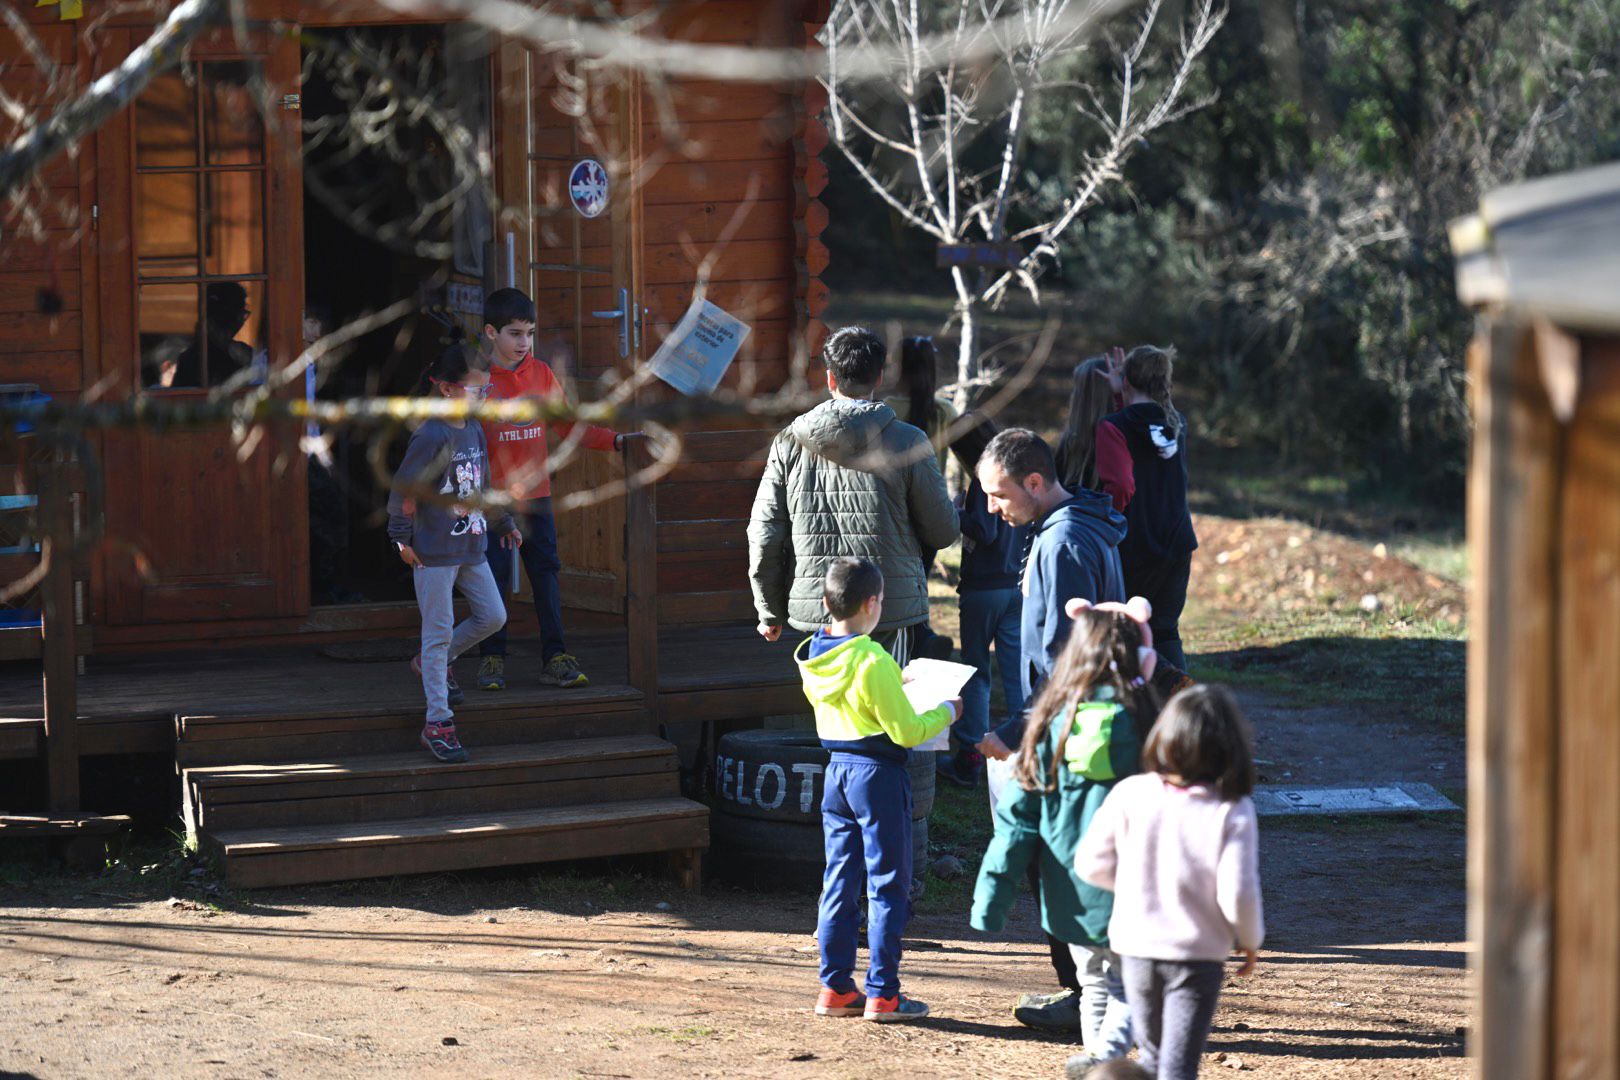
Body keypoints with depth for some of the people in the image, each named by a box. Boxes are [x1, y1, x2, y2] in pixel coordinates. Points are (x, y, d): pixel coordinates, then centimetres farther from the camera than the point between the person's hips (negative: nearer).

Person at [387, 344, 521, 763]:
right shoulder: (432, 437, -17)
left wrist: (503, 524, 26)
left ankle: (434, 662, 34)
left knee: (493, 616, 11)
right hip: (434, 552, -8)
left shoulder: (474, 432, 8)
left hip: (470, 547, 8)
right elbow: (404, 489, -14)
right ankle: (437, 724, 3)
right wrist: (402, 539, -13)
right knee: (438, 632, -3)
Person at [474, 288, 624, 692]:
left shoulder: (541, 374, 6)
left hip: (536, 495, 3)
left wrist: (614, 440, 2)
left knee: (546, 572, 2)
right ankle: (492, 658, 11)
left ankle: (555, 657, 6)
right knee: (492, 577, 1)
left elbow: (568, 425, 12)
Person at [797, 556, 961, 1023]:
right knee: (888, 886, 1)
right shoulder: (874, 662, -20)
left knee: (839, 882, 12)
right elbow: (907, 732, -17)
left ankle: (835, 988, 14)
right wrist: (945, 713, 0)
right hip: (878, 773, -7)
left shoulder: (811, 659, 3)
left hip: (836, 769, 7)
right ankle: (882, 993, 3)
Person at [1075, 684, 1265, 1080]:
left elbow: (1091, 864, -4)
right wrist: (1251, 940, 2)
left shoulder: (1130, 795, -8)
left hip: (1137, 947, 3)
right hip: (1198, 955, -3)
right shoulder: (1232, 812, -14)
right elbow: (1236, 892, -18)